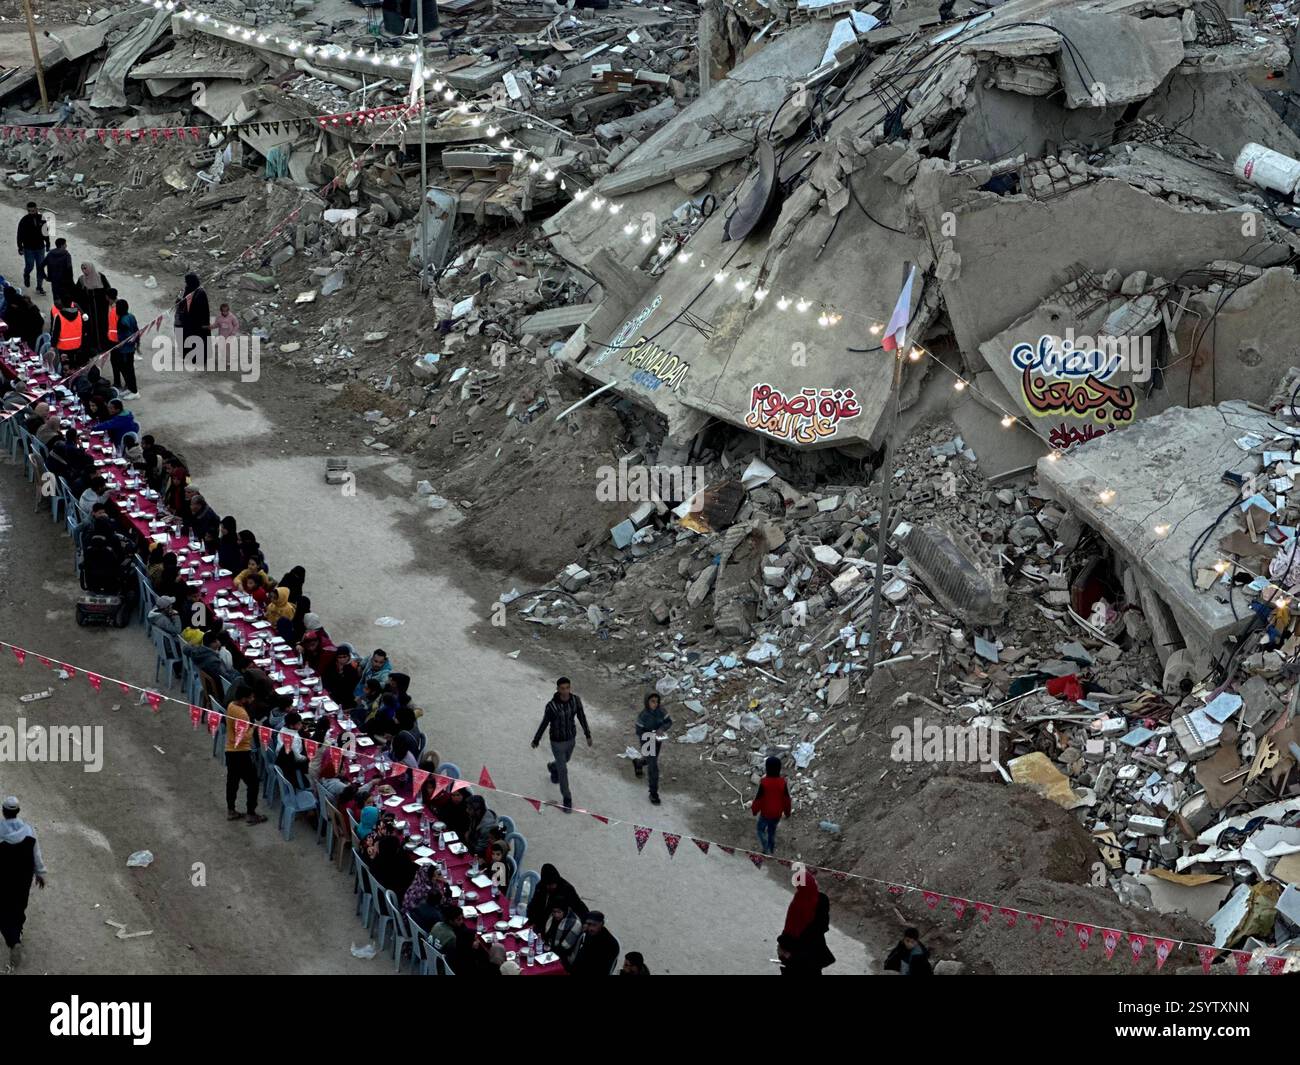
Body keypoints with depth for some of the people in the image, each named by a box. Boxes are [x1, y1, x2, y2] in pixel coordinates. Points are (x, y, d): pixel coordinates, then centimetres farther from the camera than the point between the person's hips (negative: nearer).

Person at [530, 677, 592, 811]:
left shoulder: (576, 700, -17)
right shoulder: (551, 706, -29)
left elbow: (582, 717, -1)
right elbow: (544, 724, -14)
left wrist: (588, 735, 7)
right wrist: (536, 740, -1)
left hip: (571, 739, 5)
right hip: (557, 742, -5)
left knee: (565, 760, 31)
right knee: (563, 771, 4)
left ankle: (552, 767, 67)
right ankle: (567, 799, 22)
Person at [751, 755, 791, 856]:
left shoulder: (764, 782, -26)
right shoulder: (782, 782, -17)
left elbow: (759, 798, -16)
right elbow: (786, 798, -6)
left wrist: (753, 809, 3)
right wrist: (787, 812, 10)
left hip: (765, 812, -3)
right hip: (777, 813, 3)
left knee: (761, 829, 20)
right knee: (772, 831, 25)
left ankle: (766, 850, 12)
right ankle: (771, 850, 39)